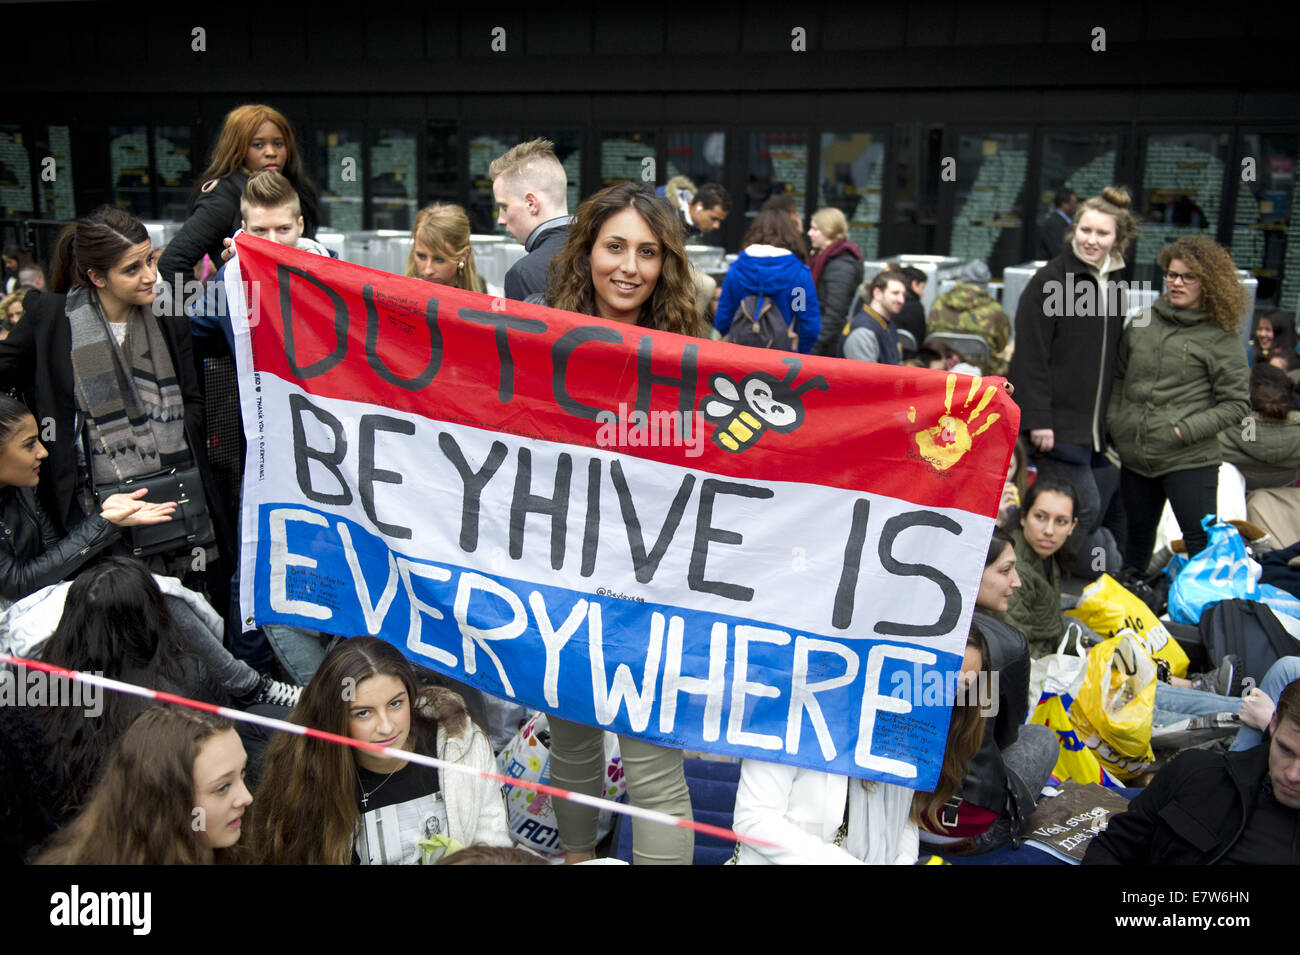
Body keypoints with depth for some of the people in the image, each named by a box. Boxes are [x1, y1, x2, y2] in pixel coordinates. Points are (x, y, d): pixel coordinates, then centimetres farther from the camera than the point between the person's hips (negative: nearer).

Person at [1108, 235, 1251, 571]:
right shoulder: (1142, 323, 8)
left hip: (1190, 460, -5)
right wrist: (1115, 422, 5)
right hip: (1135, 457, 5)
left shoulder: (1221, 339, -5)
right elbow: (1119, 377, 18)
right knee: (1138, 532, 19)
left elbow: (1235, 404, -5)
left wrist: (1186, 430, -14)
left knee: (1202, 540, -3)